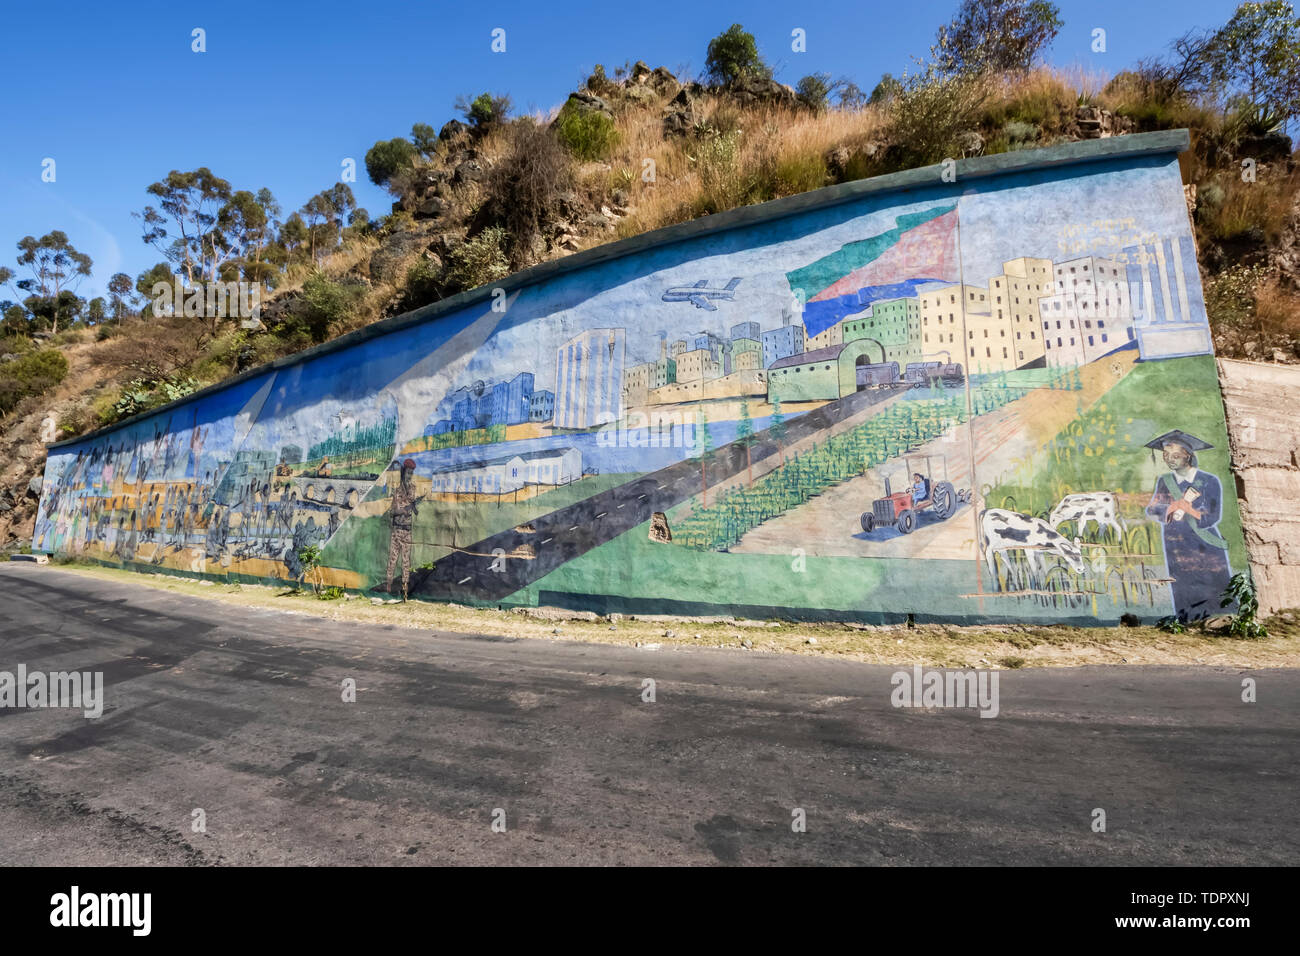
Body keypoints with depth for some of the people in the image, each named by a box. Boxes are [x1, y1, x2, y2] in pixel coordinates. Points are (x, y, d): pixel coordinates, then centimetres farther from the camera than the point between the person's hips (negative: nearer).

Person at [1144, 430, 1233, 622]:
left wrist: (1174, 509, -11)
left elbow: (1211, 518, -12)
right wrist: (1182, 502, -19)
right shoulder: (1164, 481, 3)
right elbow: (1151, 511, -7)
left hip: (1208, 552, -2)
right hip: (1178, 554, 2)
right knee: (1187, 610, 7)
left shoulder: (1209, 482, -6)